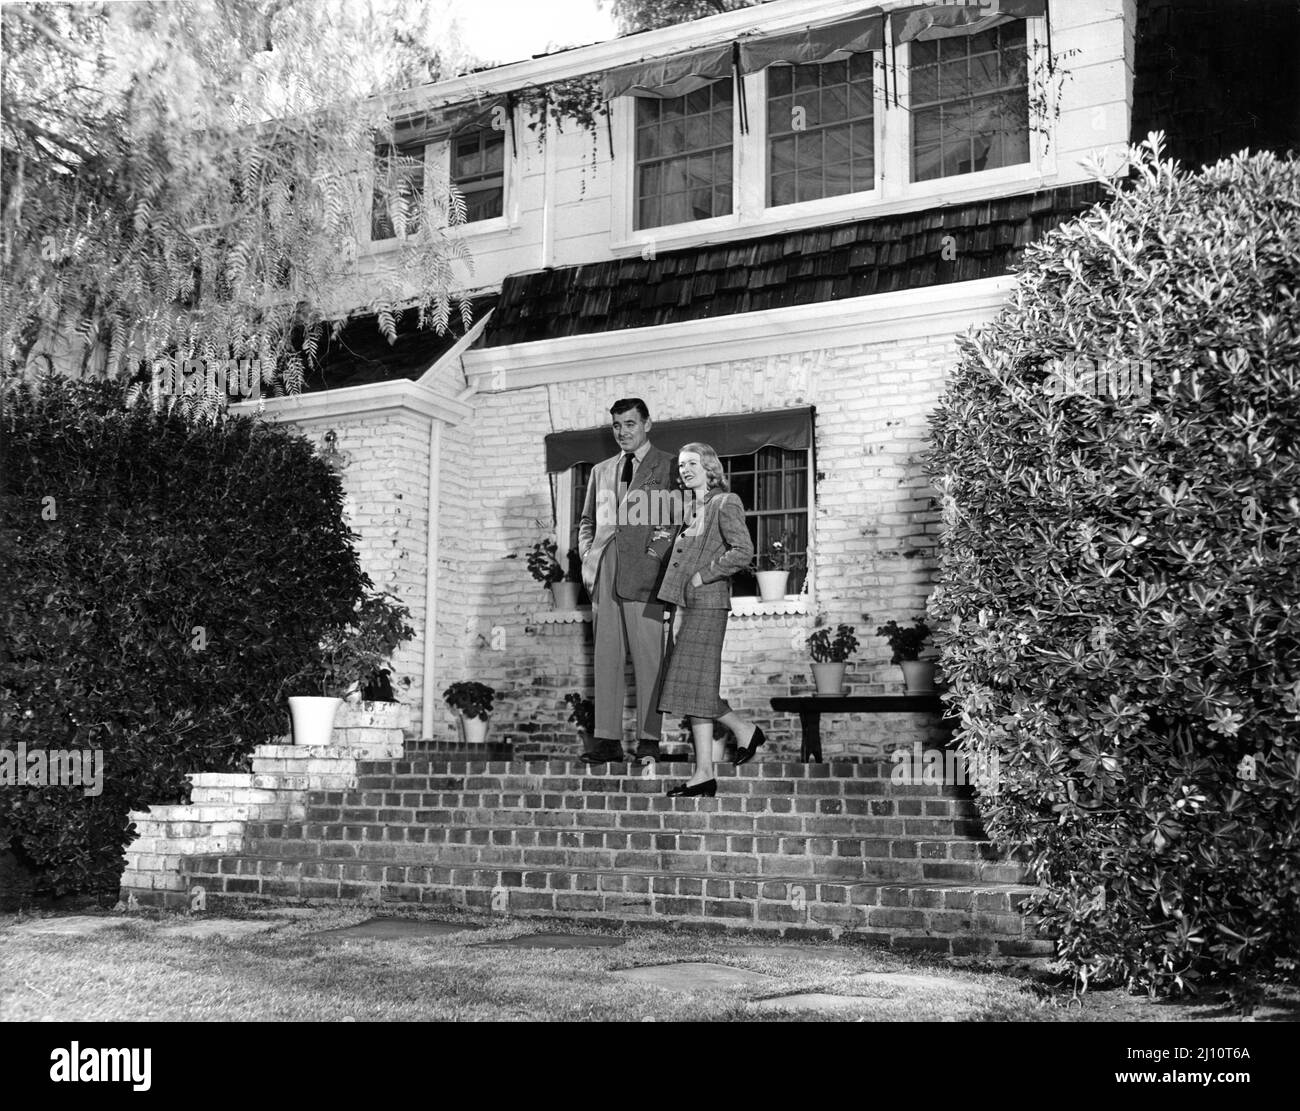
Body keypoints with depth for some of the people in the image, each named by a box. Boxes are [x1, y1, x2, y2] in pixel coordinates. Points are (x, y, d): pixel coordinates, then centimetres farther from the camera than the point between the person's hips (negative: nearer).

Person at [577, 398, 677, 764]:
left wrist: (660, 553, -9)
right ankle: (607, 739, 3)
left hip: (643, 572, -4)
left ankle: (648, 740, -3)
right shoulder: (601, 471, 22)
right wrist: (587, 558, 11)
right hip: (604, 575, 5)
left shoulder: (668, 467, 7)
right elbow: (587, 522, 26)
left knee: (648, 658, -6)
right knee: (606, 657, 2)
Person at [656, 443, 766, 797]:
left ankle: (705, 773, -4)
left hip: (707, 603, -8)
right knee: (695, 687, 8)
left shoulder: (725, 503, -6)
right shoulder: (695, 508, 18)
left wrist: (702, 576, -14)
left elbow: (743, 551, -17)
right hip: (688, 605, 8)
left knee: (693, 684, -8)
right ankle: (743, 729, 23)